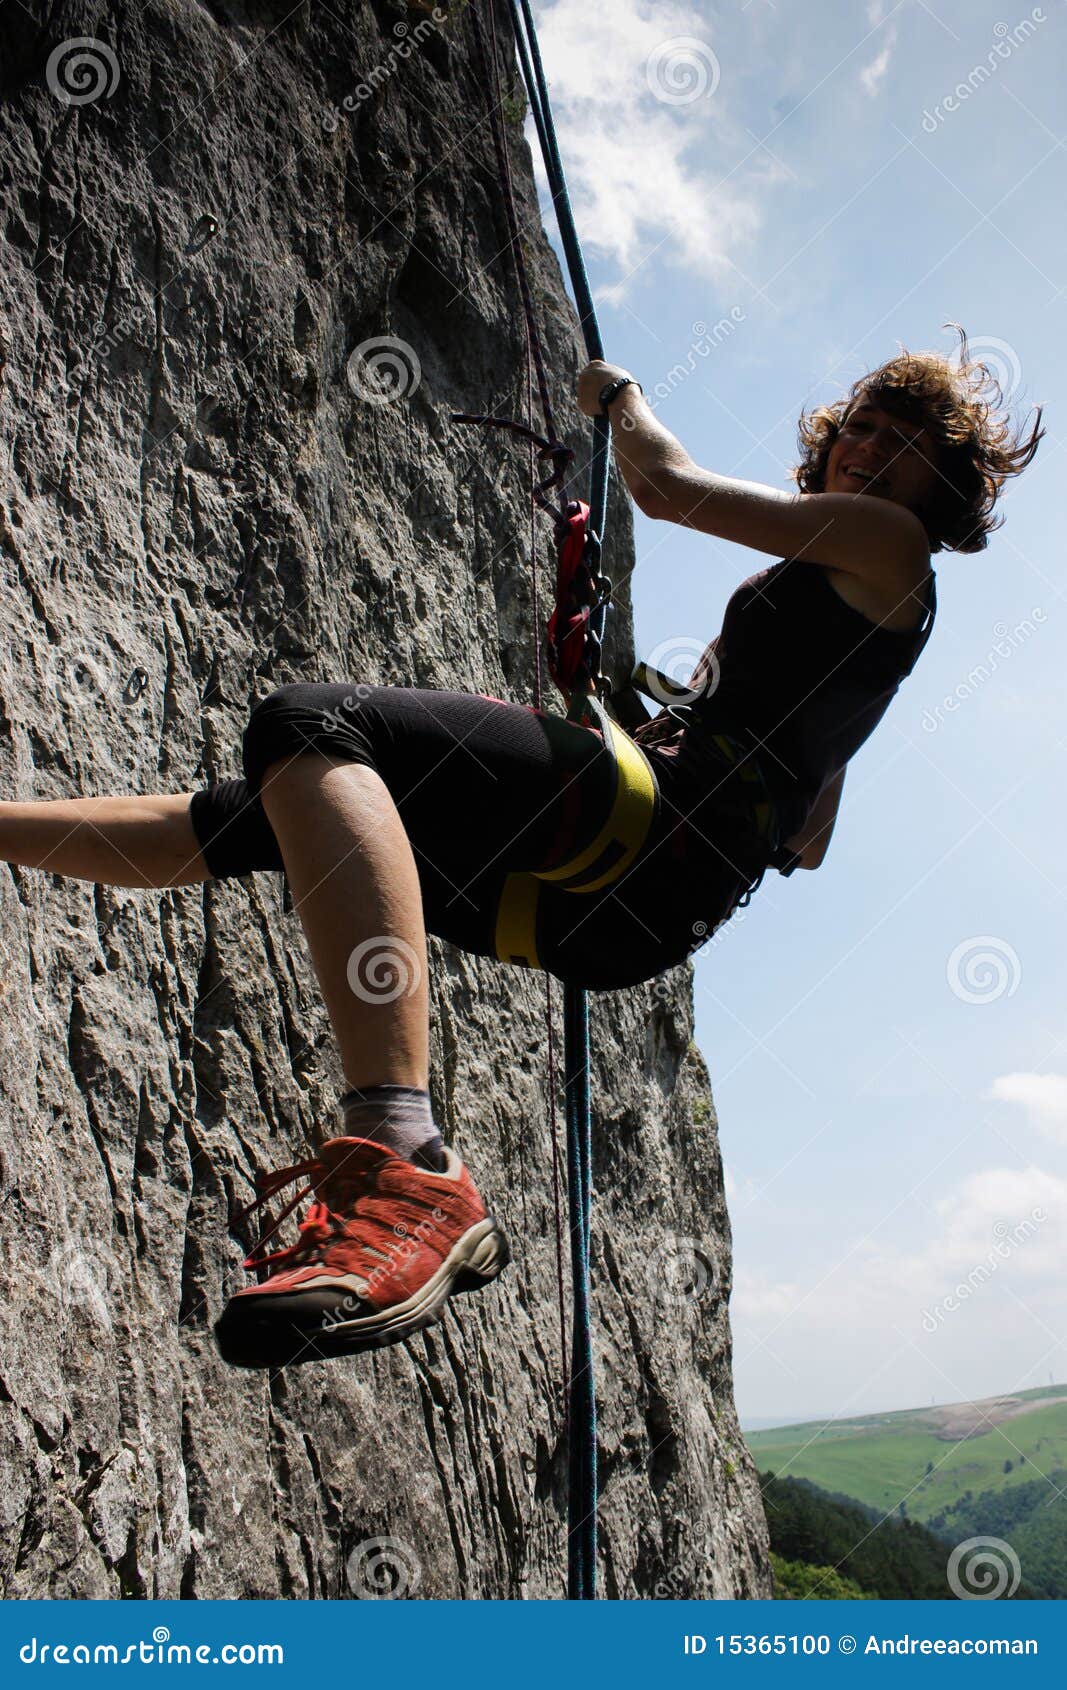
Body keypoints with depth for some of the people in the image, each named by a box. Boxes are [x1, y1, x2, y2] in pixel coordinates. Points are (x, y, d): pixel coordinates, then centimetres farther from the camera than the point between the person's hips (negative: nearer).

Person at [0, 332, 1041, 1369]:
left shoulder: (888, 540, 9)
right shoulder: (842, 616, 34)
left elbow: (668, 485, 4)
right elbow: (807, 845, 38)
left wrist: (620, 394, 25)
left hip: (659, 819, -10)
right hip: (624, 913, 10)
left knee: (309, 724, -31)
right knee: (260, 816, 10)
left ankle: (408, 1176, -43)